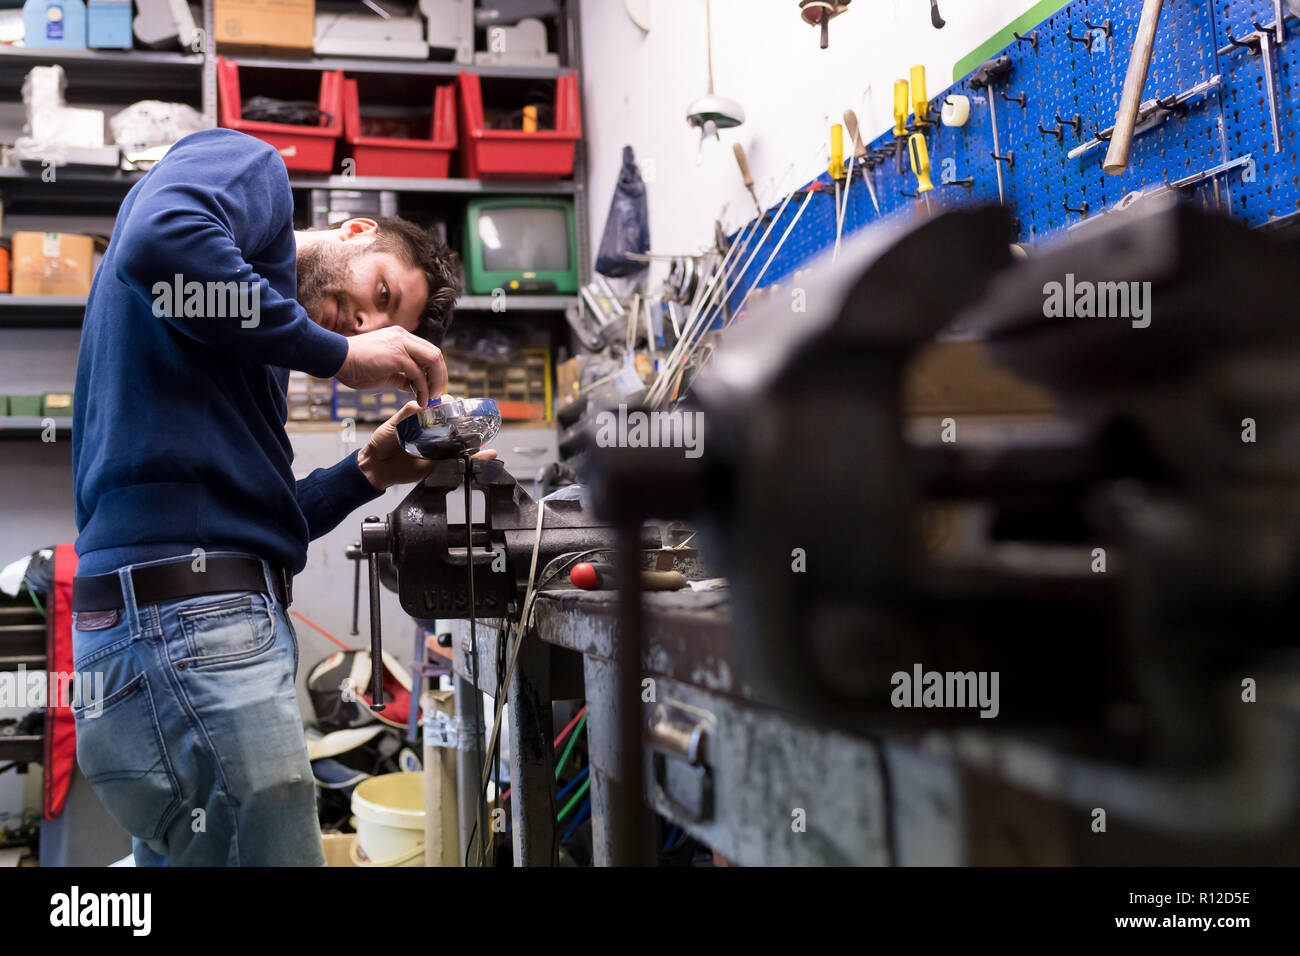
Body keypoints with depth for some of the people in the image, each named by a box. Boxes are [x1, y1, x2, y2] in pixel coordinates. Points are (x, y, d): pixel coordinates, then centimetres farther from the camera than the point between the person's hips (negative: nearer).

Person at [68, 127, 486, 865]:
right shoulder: (251, 168, 4)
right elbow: (159, 241, -19)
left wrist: (369, 473, 13)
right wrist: (339, 356, -11)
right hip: (191, 619, -10)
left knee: (188, 854, 15)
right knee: (273, 852, -8)